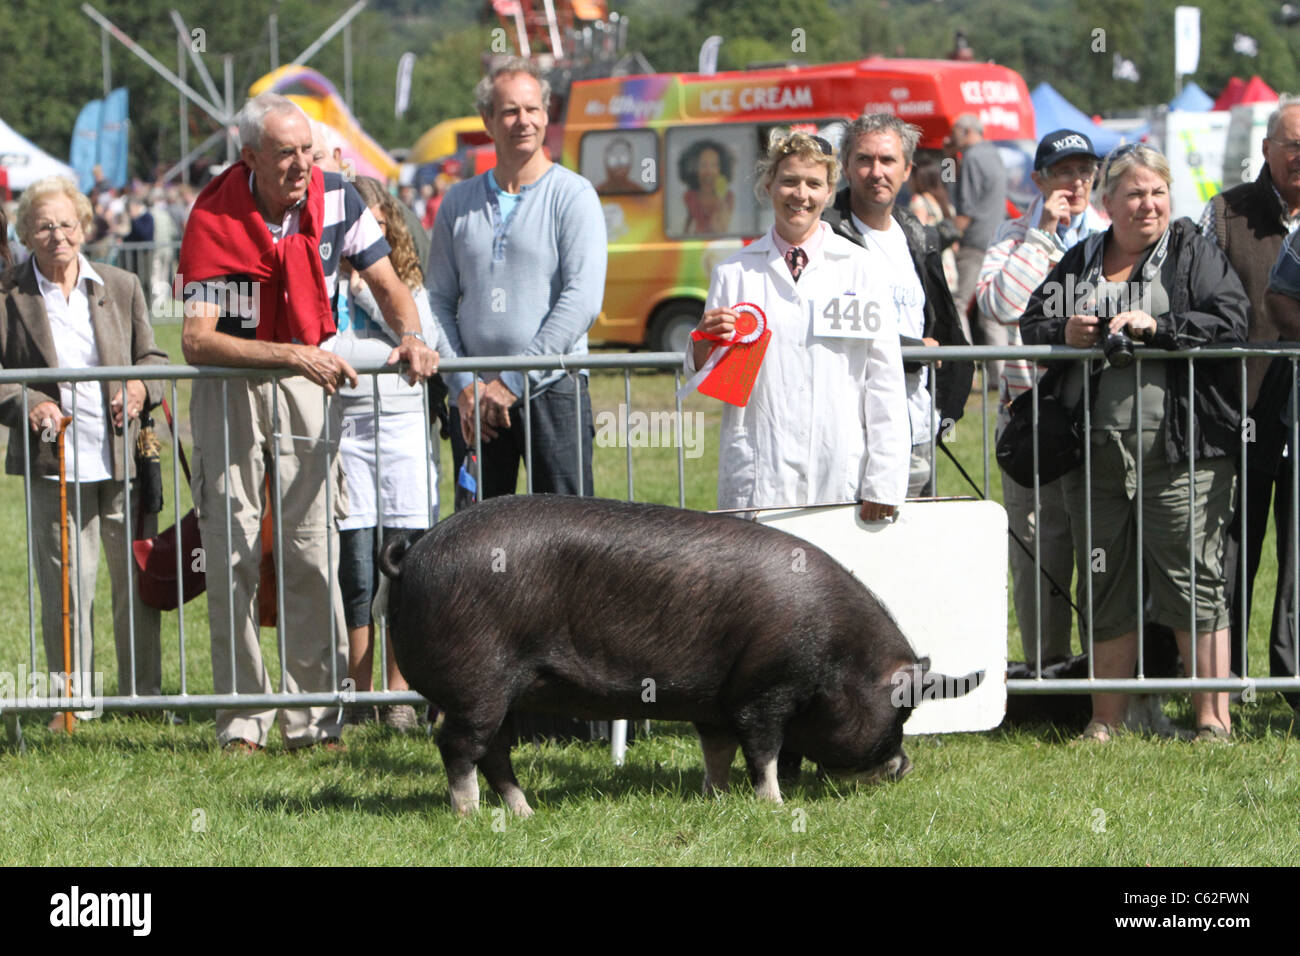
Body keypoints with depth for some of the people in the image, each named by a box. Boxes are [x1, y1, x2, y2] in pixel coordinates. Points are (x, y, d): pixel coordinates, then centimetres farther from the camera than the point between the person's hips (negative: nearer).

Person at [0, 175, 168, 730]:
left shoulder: (121, 288, 8)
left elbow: (153, 357, 15)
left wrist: (142, 386, -7)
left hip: (123, 458, 2)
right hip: (55, 465, -2)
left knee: (137, 581, 8)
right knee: (65, 588, 0)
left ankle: (142, 693, 19)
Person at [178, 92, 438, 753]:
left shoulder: (336, 200, -7)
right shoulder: (213, 221, -16)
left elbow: (387, 284, 5)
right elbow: (196, 339, -22)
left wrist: (410, 336, -17)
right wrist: (294, 355, -30)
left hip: (309, 383, 2)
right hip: (230, 388, -2)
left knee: (312, 551, -3)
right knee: (232, 556, -2)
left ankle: (312, 718, 0)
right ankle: (243, 719, 4)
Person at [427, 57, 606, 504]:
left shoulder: (572, 195, 0)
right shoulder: (459, 203, 13)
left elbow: (582, 299, -10)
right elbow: (439, 300, 11)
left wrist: (514, 381, -13)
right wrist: (463, 384, -3)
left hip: (552, 389, -4)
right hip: (475, 400, 4)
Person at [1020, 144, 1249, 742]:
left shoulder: (1192, 254, 5)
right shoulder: (1080, 262, 16)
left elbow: (1231, 322, -7)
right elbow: (1031, 325, 17)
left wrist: (1158, 326, -17)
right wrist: (1065, 333, -5)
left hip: (1179, 450, -4)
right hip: (1096, 450, 4)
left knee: (1191, 579, -5)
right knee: (1105, 583, 8)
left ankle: (1212, 715, 1)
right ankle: (1106, 720, 16)